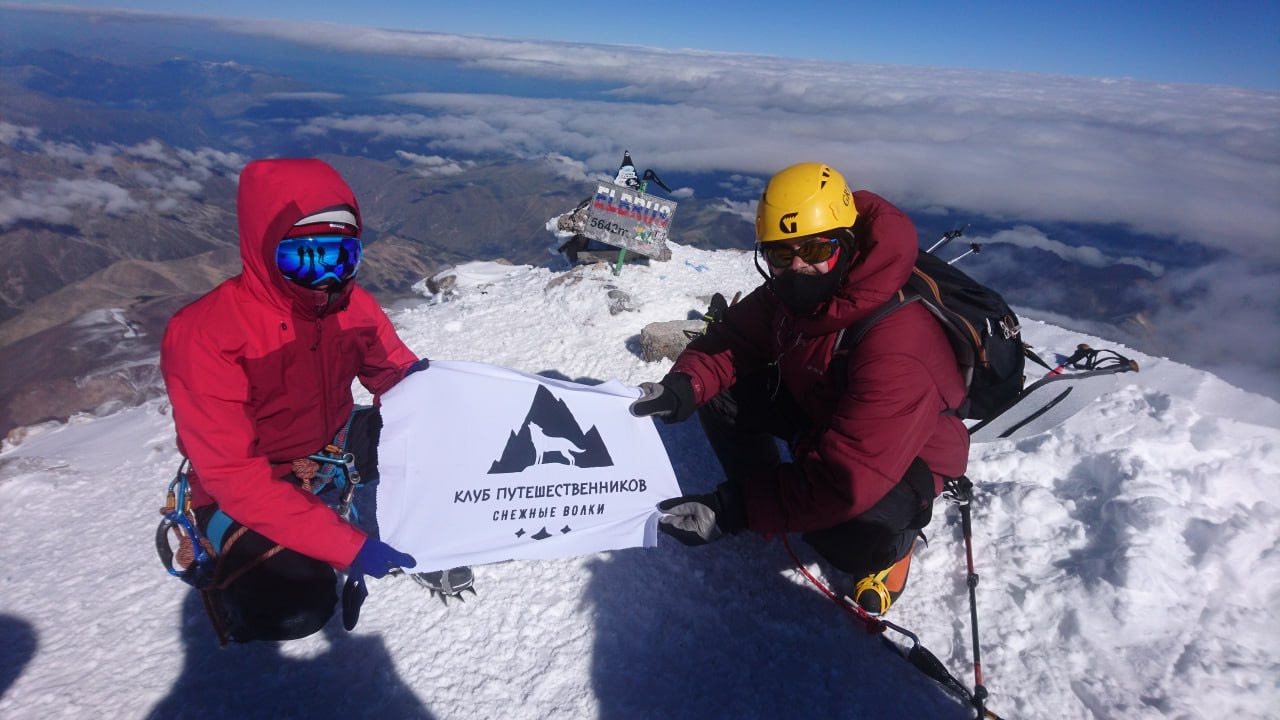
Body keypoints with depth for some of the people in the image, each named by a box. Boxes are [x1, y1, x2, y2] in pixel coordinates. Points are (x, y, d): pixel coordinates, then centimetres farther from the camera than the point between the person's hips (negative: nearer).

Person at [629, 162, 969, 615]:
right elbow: (736, 340, -4)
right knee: (721, 390, -11)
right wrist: (683, 386, -25)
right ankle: (764, 492, 11)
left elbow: (843, 481, -40)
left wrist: (731, 511, -41)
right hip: (818, 409, 7)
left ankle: (887, 546, 2)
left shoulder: (897, 347, -38)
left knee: (849, 537, -37)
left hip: (907, 453, -6)